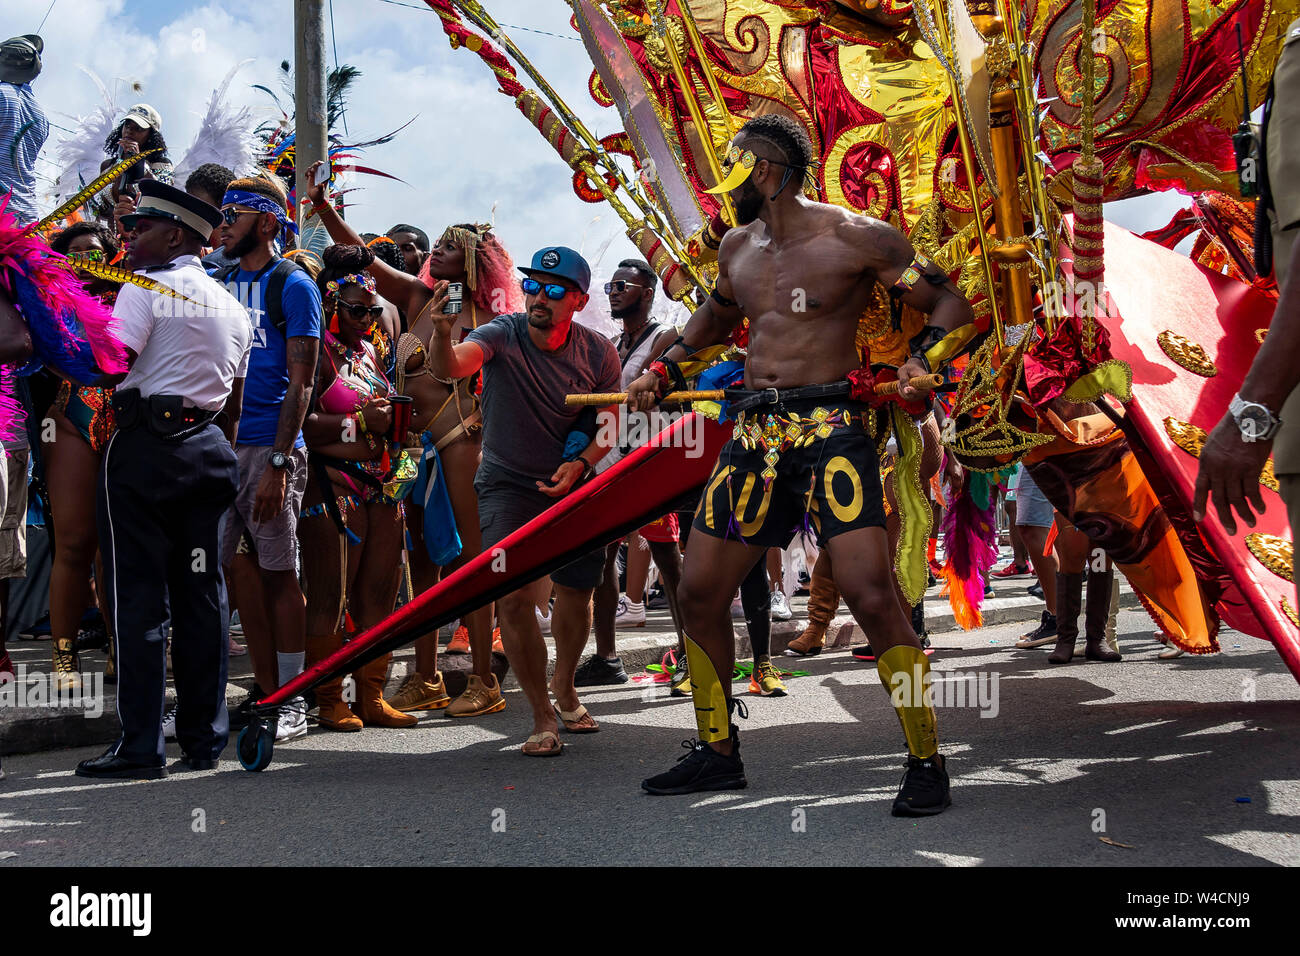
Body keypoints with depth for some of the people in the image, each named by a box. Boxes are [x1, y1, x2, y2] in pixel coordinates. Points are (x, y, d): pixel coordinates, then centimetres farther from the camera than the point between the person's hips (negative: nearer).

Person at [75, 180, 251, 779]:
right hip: (208, 451, 7)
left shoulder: (146, 287, -5)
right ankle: (204, 740, 12)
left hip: (144, 444, -7)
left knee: (138, 594, -4)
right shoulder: (231, 305, 17)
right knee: (201, 591, 8)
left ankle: (141, 747, -5)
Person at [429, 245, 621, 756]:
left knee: (576, 591, 11)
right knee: (513, 598, -15)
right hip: (508, 484, -3)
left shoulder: (597, 352, -8)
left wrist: (580, 463, -16)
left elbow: (608, 424, 2)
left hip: (573, 484, 3)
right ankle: (543, 717, 1)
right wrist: (442, 333, -58)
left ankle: (564, 687, 41)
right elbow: (449, 367, -36)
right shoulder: (503, 335, -17)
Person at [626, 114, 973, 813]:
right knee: (698, 593, 7)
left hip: (830, 430, -7)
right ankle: (717, 754, 23)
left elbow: (950, 302, -1)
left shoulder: (854, 237, -6)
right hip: (753, 434, 7)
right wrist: (666, 367, 24)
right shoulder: (737, 246, 14)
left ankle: (926, 763, -3)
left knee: (870, 595, -17)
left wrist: (921, 359, -19)